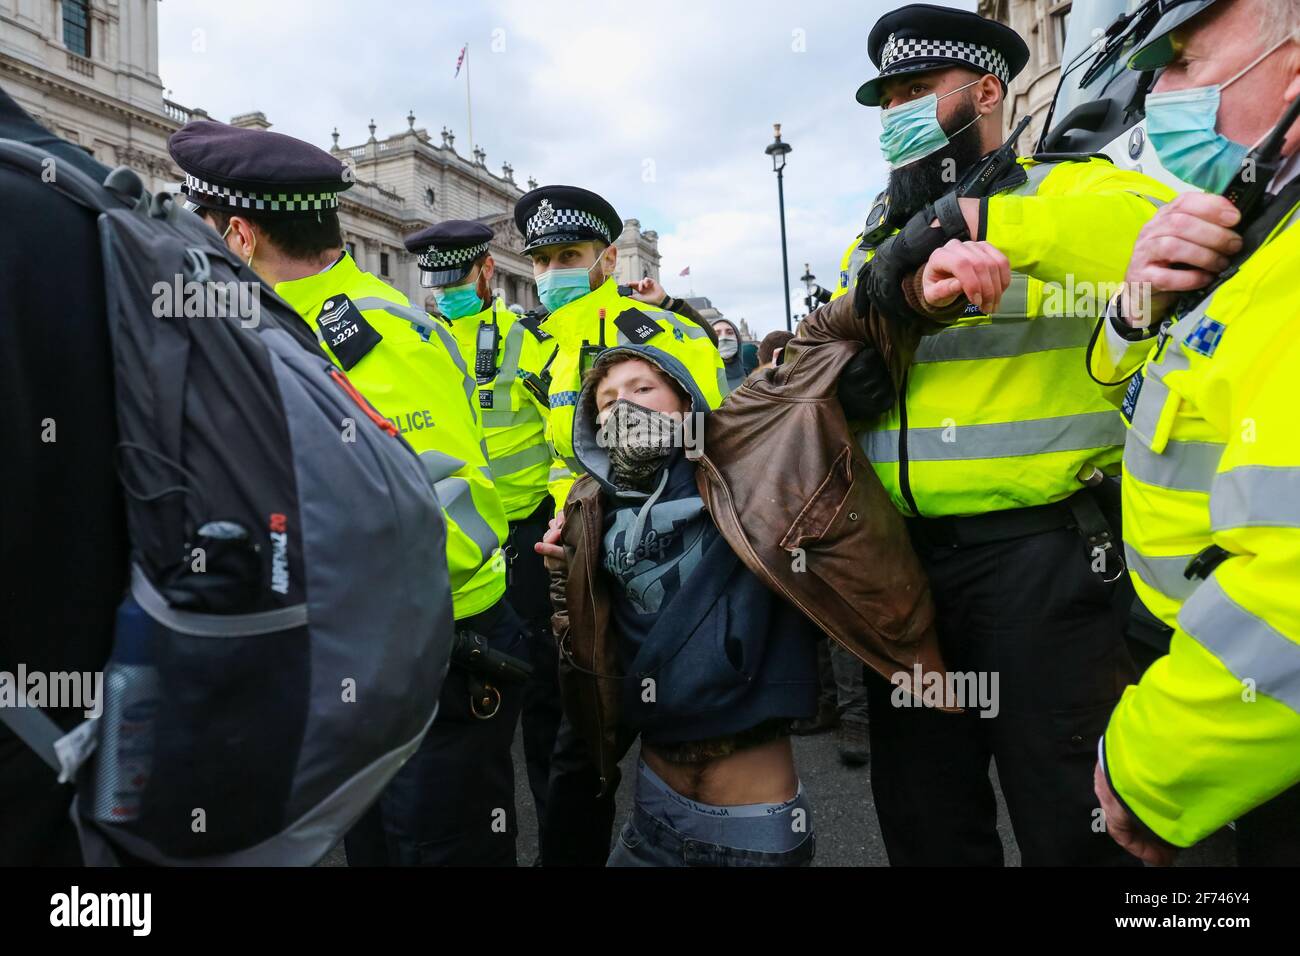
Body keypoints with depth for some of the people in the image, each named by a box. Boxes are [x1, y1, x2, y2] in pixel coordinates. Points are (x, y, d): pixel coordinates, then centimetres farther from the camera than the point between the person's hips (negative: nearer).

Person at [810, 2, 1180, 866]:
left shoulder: (1061, 191, -1)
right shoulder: (875, 238, 18)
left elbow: (1168, 229, -24)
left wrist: (967, 220, -25)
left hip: (1038, 553, -5)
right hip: (902, 558, 6)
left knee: (1070, 820, 7)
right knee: (922, 817, 18)